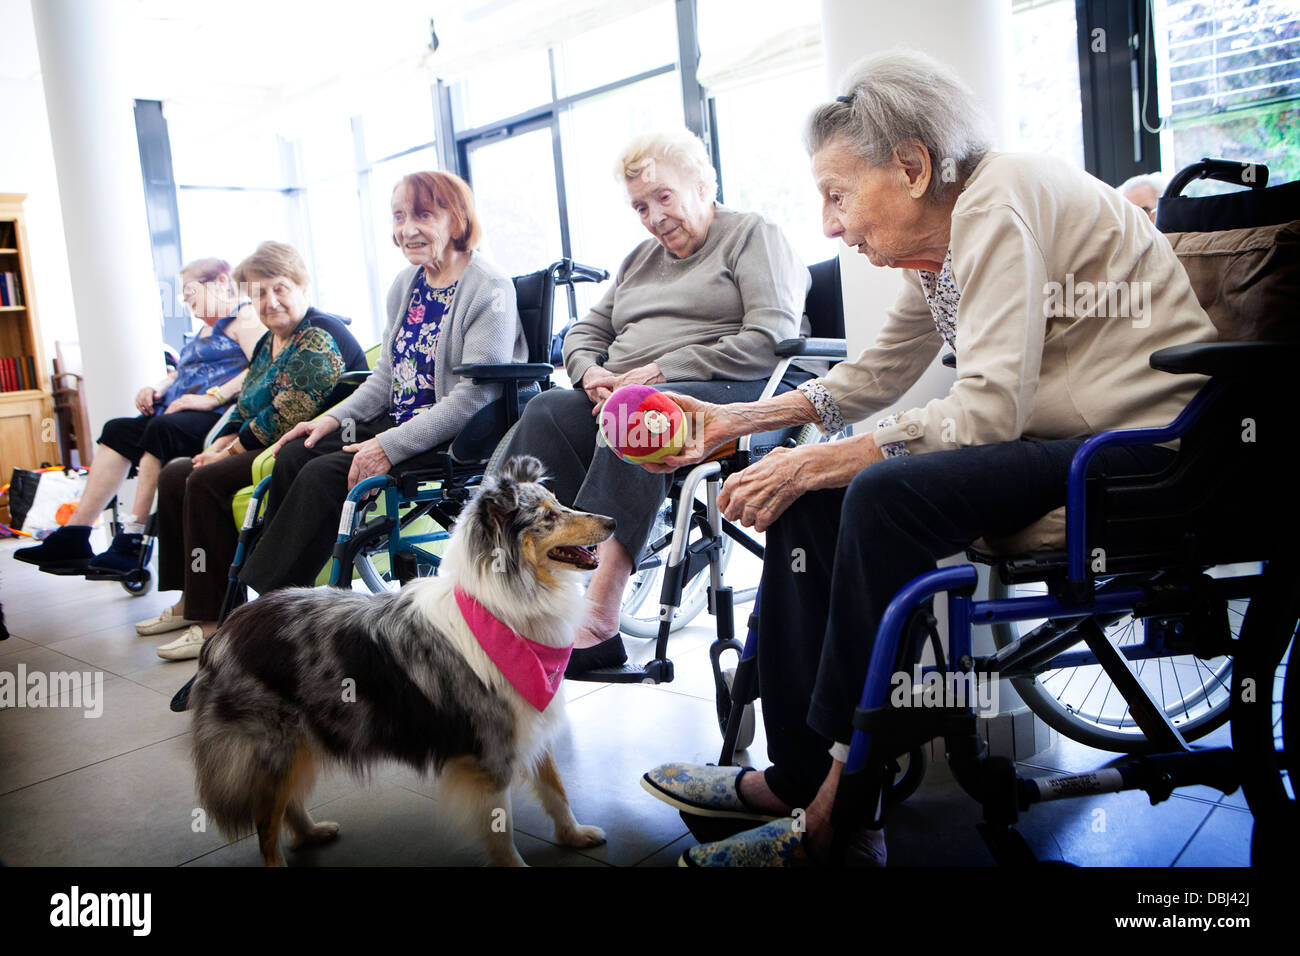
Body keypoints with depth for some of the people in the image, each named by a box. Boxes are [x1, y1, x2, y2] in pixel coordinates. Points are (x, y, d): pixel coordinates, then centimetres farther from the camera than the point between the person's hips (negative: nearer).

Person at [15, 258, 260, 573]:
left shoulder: (245, 316, -1)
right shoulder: (207, 328, 31)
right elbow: (181, 373, 35)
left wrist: (212, 397, -23)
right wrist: (158, 389, 12)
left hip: (221, 416, -10)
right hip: (179, 414, 10)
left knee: (161, 429, -32)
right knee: (118, 430, -5)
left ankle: (131, 541, -29)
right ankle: (73, 538, -12)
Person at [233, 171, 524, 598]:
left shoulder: (489, 288, -14)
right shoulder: (406, 283, 13)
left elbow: (474, 395, -21)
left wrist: (390, 447, -24)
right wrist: (336, 418, 5)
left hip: (457, 439, -8)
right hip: (397, 421, 9)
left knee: (324, 474, -22)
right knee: (294, 456, -9)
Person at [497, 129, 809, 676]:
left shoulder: (752, 235, 8)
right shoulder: (640, 259, 31)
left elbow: (773, 338, -8)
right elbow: (584, 332, 29)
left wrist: (664, 369, -12)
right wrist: (591, 370, 3)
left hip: (726, 394, -6)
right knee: (547, 412, -24)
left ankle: (599, 611, -45)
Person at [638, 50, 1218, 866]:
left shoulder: (998, 203, -17)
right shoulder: (938, 237, 10)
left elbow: (989, 408, -25)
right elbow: (877, 374, 18)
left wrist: (814, 463, -21)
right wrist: (741, 419, 9)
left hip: (1144, 444, -9)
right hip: (1054, 440, 9)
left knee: (886, 493, -28)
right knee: (809, 497, -3)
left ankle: (842, 805, -13)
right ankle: (797, 774, 1)